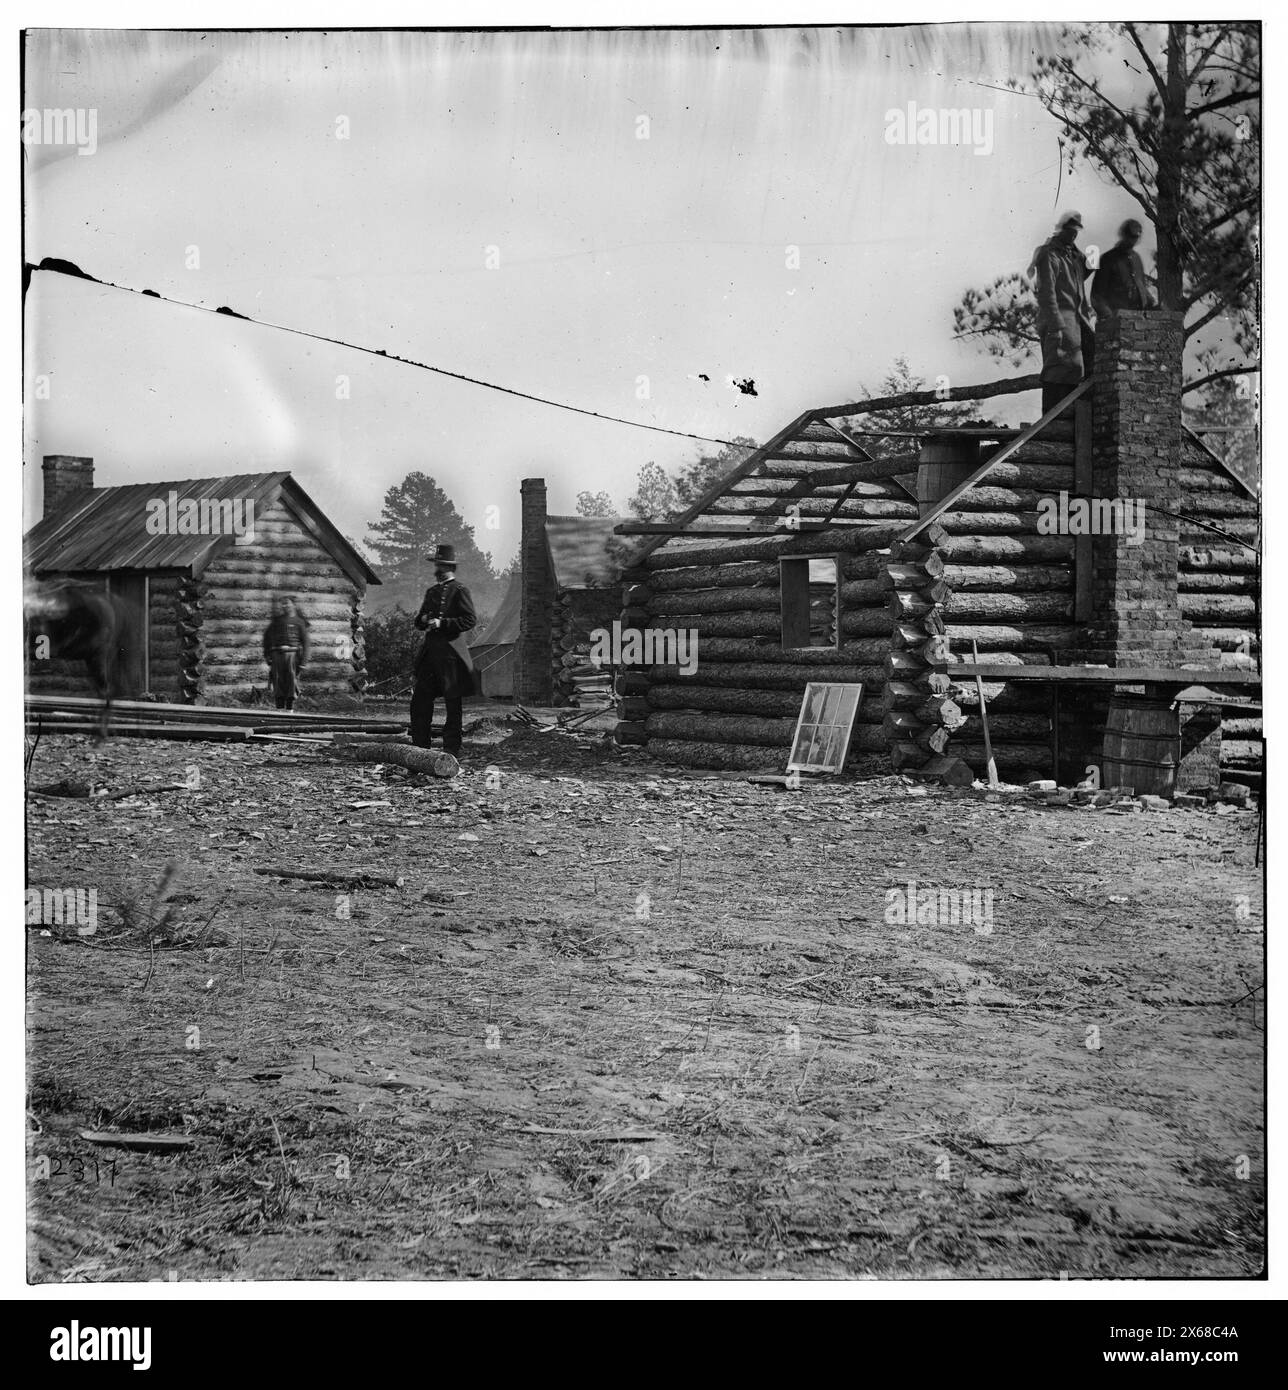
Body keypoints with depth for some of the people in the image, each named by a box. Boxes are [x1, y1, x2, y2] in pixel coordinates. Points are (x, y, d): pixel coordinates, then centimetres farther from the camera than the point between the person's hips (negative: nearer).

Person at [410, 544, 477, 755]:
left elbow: (471, 619, -13)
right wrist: (424, 619, 1)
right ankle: (420, 746, 12)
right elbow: (419, 621, 24)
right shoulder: (431, 592, 19)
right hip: (430, 651, 7)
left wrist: (442, 623, -18)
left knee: (453, 703, -2)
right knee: (420, 700, 5)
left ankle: (452, 748, 2)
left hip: (451, 652, -7)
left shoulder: (459, 591, -4)